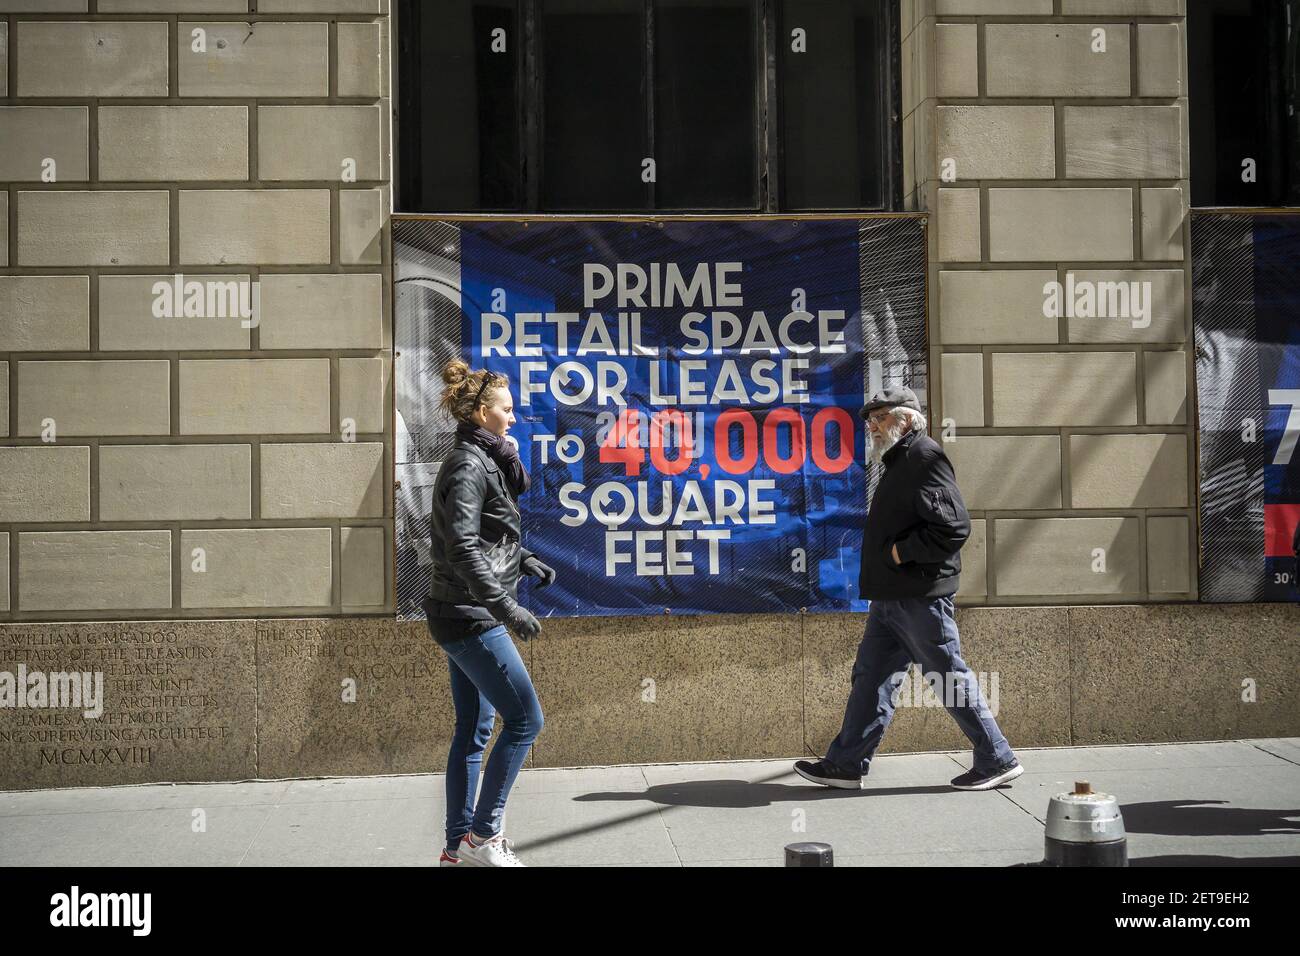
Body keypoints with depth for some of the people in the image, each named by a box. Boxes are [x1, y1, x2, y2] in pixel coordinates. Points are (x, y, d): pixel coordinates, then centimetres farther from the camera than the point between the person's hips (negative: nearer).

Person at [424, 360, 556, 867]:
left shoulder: (482, 461, 14)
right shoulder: (469, 466, -15)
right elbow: (462, 548, -24)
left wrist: (522, 559, 13)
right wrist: (507, 607, -28)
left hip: (466, 618, 10)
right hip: (470, 618, -10)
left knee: (472, 731, 12)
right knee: (524, 719, -5)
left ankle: (458, 846, 19)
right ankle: (482, 834, 3)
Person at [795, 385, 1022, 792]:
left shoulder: (925, 457, -12)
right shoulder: (899, 462, 19)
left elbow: (953, 527, -22)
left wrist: (901, 552, -16)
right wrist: (893, 554, 10)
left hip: (921, 595, -10)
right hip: (892, 597, 10)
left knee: (951, 679, -1)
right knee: (871, 677, 9)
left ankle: (998, 760, 11)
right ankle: (846, 765, 13)